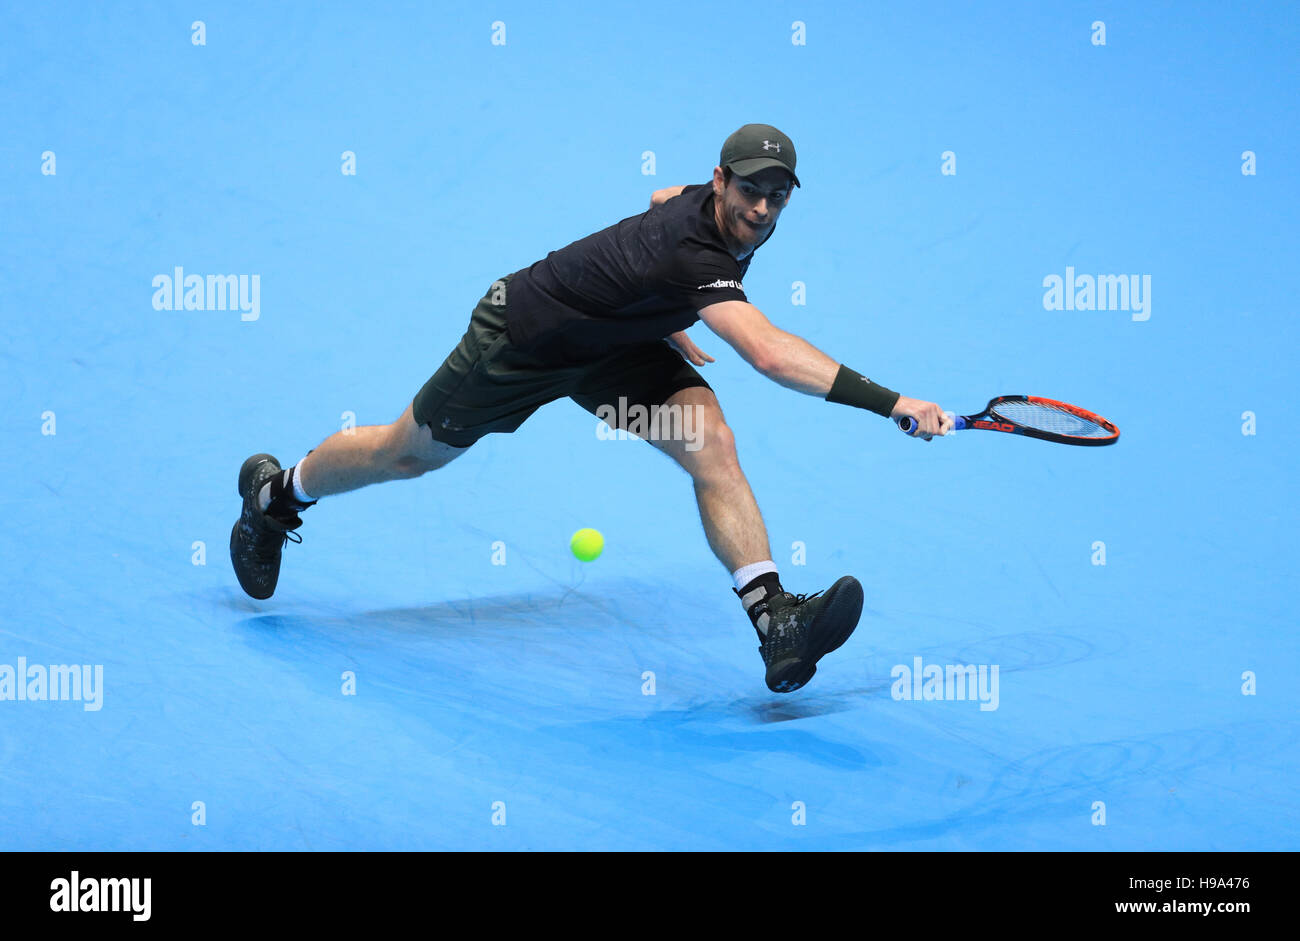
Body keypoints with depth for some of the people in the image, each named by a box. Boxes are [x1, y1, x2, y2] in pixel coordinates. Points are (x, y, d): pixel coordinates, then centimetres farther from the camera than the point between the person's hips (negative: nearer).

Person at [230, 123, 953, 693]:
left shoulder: (708, 203, -12)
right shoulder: (692, 253, -40)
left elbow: (662, 196, 15)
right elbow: (770, 354, -55)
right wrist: (891, 403, -60)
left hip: (611, 342, 7)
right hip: (523, 337, -7)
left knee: (710, 440, -17)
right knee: (410, 453, 13)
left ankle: (776, 625, -24)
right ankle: (275, 493, 43)